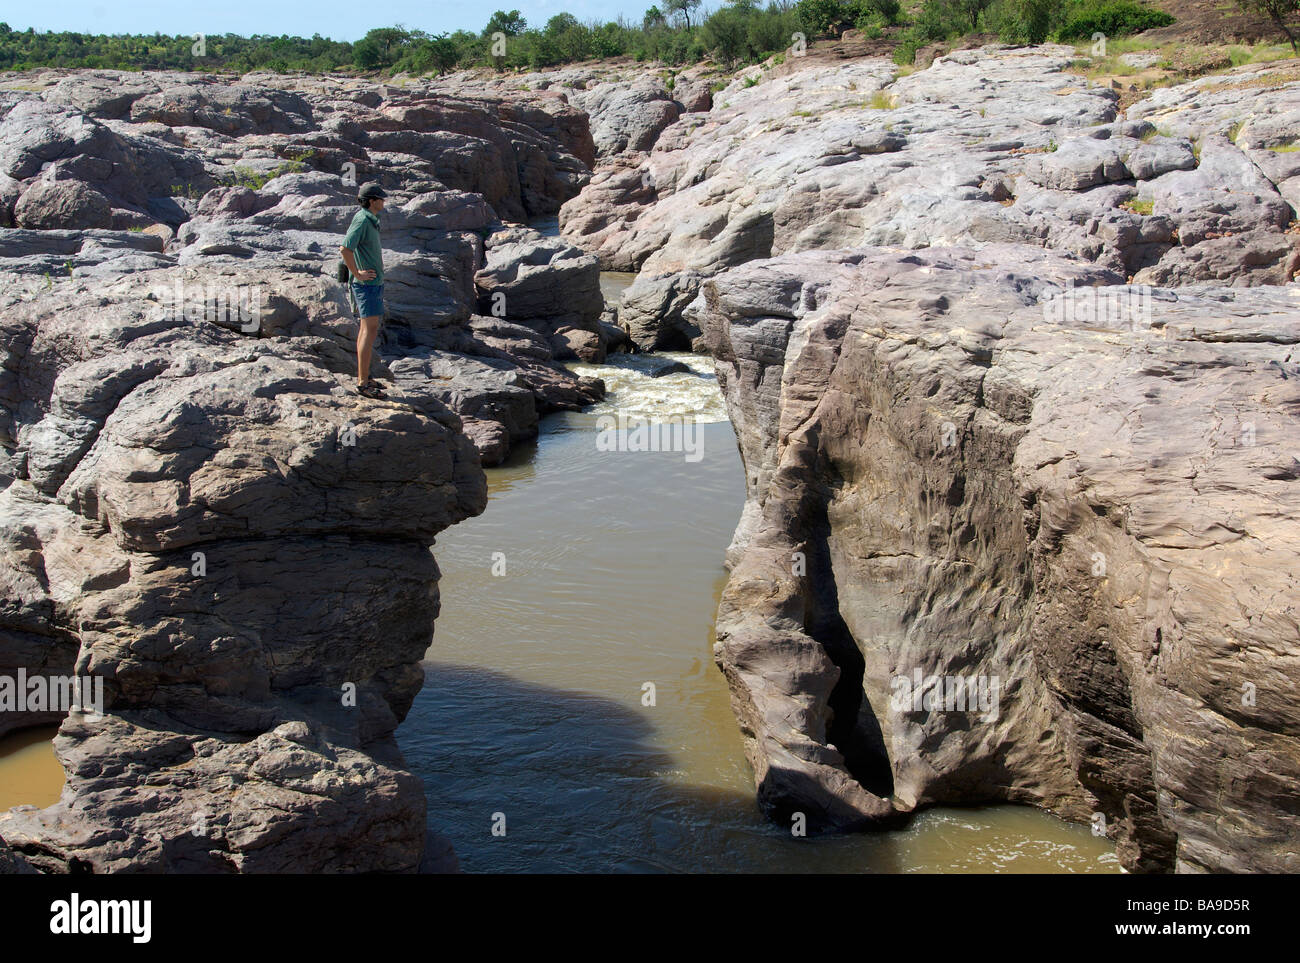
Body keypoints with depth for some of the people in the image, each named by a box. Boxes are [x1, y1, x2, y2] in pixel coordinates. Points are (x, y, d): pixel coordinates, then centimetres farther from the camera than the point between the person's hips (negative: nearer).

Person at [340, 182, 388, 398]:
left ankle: (363, 376, 20)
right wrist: (358, 274, -20)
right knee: (370, 331, -10)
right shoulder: (362, 220, -17)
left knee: (366, 328, 13)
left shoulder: (370, 220, 14)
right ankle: (363, 383, -10)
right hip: (367, 283, -10)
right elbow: (345, 249, -27)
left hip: (374, 281, 10)